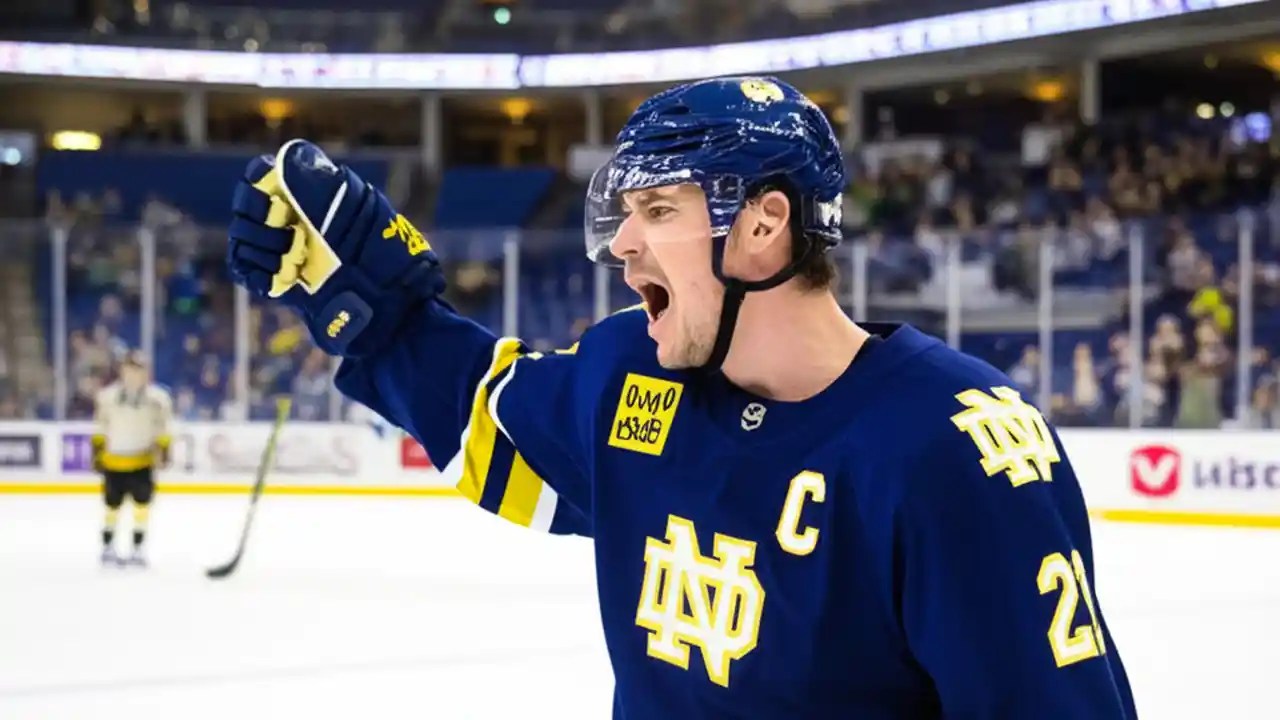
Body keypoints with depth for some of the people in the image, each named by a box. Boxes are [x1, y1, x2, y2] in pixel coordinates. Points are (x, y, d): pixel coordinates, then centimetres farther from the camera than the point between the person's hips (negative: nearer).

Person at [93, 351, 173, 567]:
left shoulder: (158, 398, -7)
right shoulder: (107, 396, -4)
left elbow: (162, 427, 0)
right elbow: (100, 427, 5)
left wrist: (163, 450, -10)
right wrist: (97, 452, 4)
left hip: (142, 461, -1)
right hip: (113, 460, 1)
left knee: (142, 503, -8)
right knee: (113, 504, 11)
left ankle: (138, 550, 1)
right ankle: (108, 548, 27)